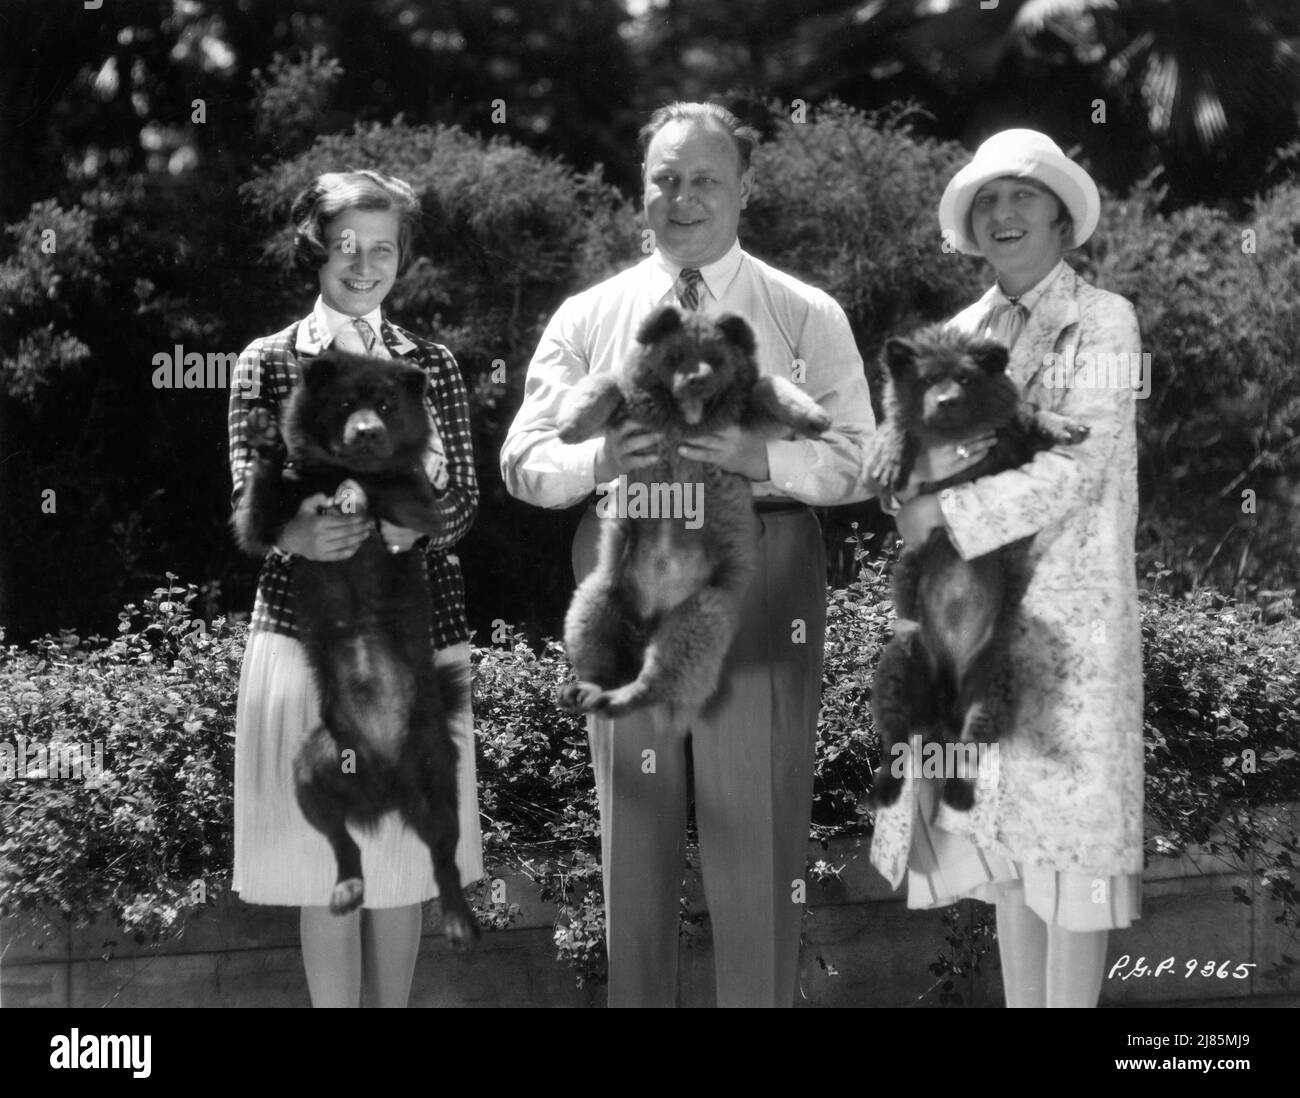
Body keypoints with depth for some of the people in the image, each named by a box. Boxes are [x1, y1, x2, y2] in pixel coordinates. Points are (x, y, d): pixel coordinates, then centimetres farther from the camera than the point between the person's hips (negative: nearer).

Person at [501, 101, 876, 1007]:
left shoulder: (809, 318, 7)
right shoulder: (587, 317, 10)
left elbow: (861, 459, 0)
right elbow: (523, 461, 6)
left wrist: (763, 457, -18)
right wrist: (598, 459, -15)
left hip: (762, 585, -1)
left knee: (761, 836, 0)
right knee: (635, 837, 7)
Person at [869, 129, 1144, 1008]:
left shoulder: (1104, 324, -3)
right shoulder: (962, 335, 14)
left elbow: (1075, 469, -12)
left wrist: (948, 513, -12)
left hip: (1068, 616, -5)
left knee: (1070, 836, -3)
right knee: (1006, 837, 9)